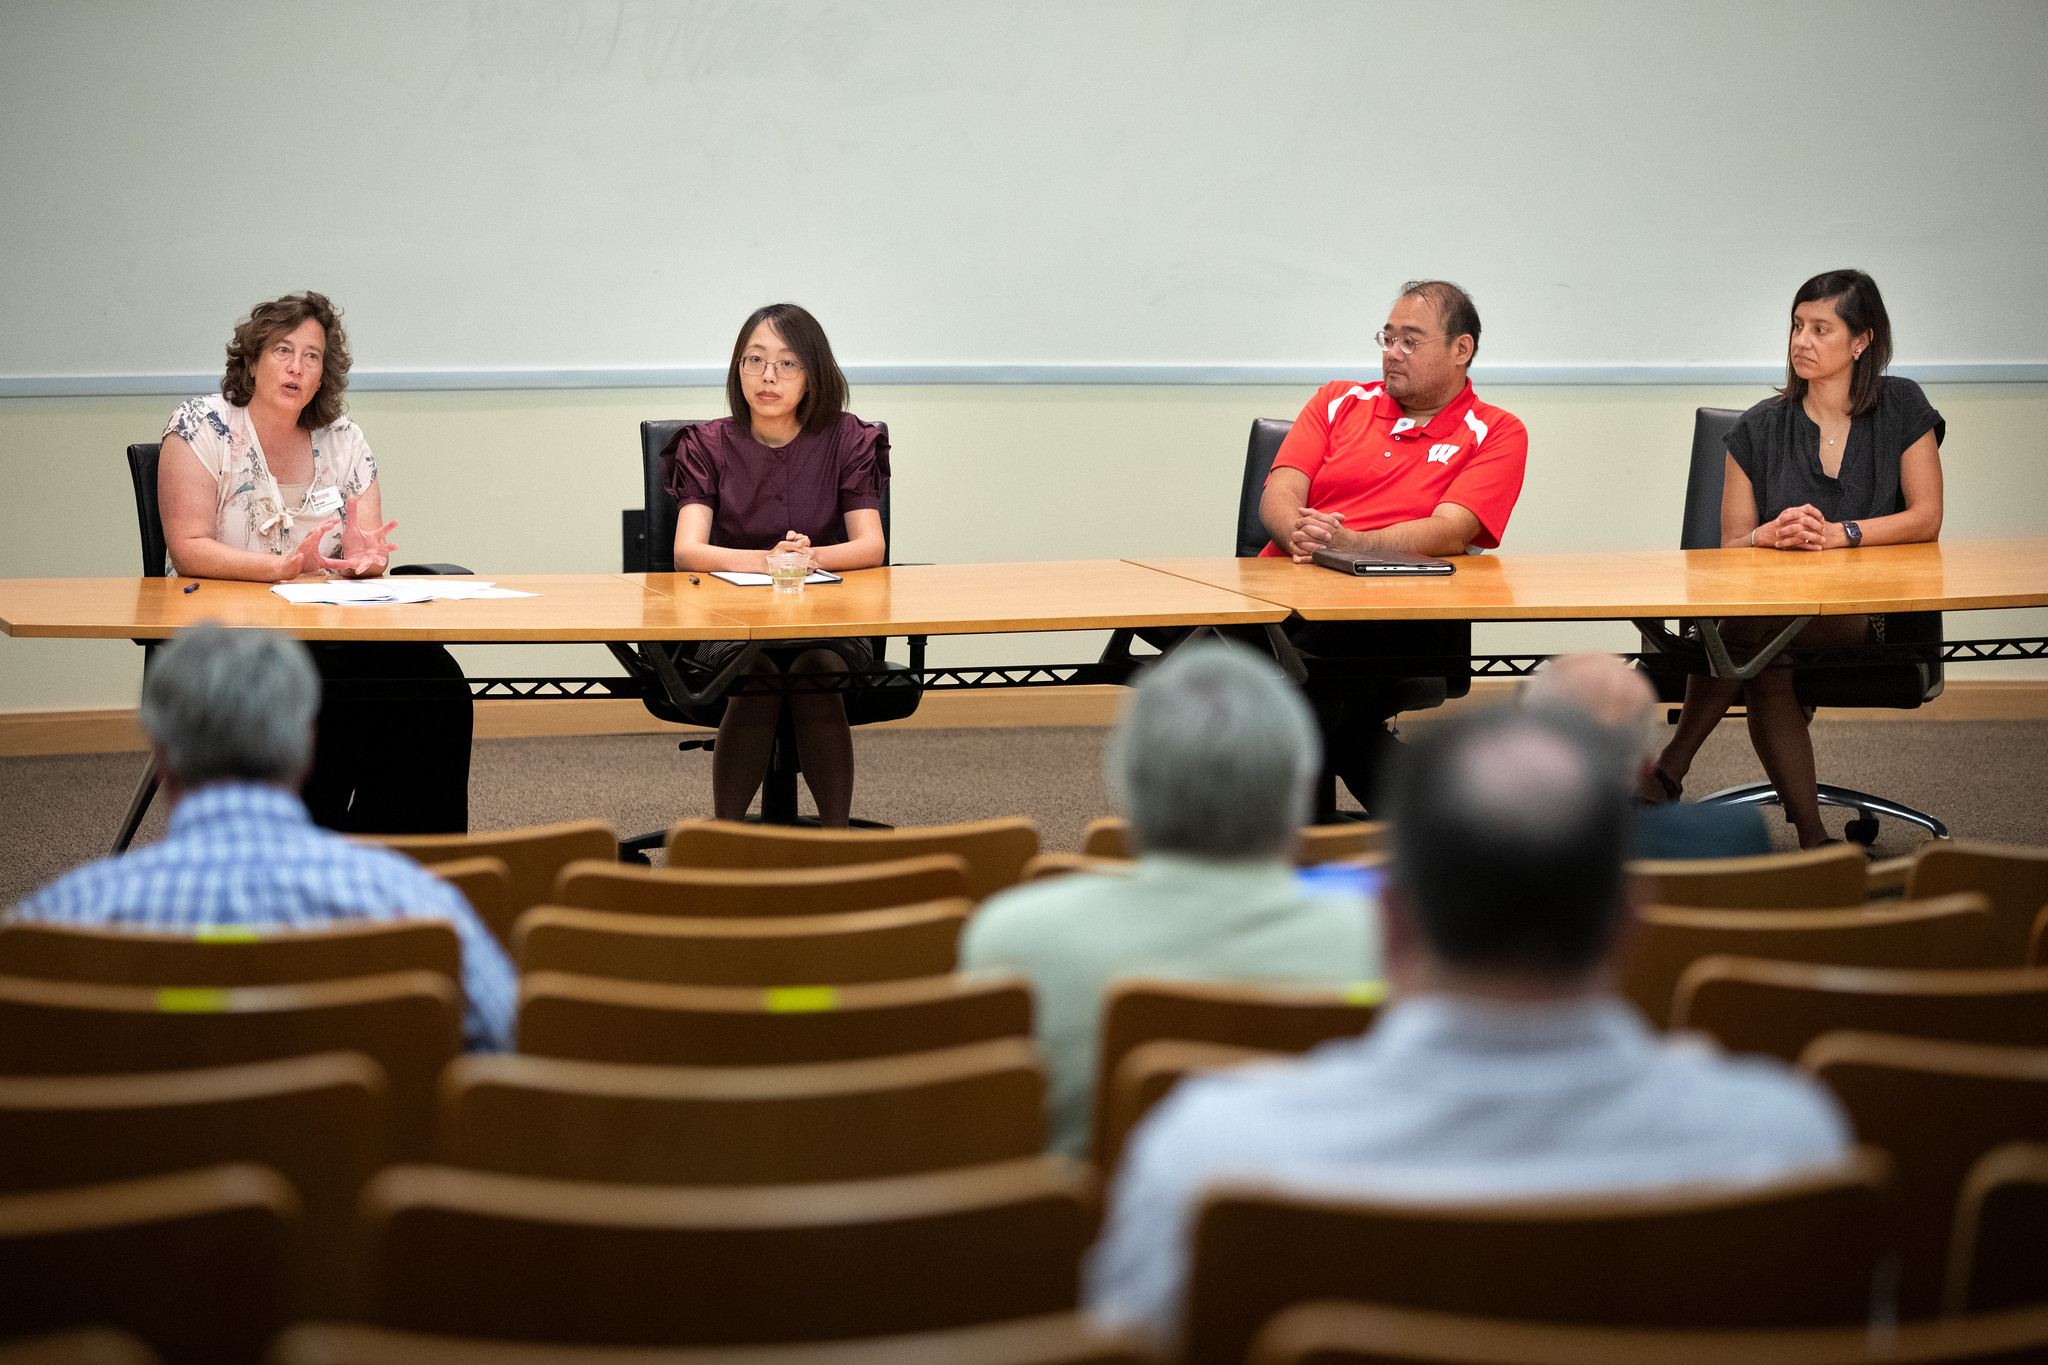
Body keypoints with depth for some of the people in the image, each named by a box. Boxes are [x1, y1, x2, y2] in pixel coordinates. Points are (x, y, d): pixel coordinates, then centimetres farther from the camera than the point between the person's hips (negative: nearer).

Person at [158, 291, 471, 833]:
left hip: (327, 630, 5)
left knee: (435, 682, -22)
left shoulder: (342, 441, 11)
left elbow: (369, 561, 8)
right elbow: (189, 549, -11)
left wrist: (365, 554, -17)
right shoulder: (201, 426, -2)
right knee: (331, 696, -34)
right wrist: (282, 567, -25)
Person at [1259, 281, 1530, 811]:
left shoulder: (1496, 433, 11)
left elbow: (1449, 532, -5)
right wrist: (1299, 535, -14)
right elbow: (1279, 494, 11)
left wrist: (1349, 543, -21)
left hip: (1395, 614, -3)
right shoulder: (1340, 402, 22)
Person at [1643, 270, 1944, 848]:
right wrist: (1773, 534, -15)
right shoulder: (1761, 428, 10)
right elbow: (1731, 549, 9)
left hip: (1867, 611, -2)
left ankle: (1667, 774, -28)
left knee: (1758, 618, -36)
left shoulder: (1901, 407, 7)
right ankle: (1812, 838, -38)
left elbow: (1926, 519, 1)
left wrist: (1837, 533, -14)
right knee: (1764, 666, -36)